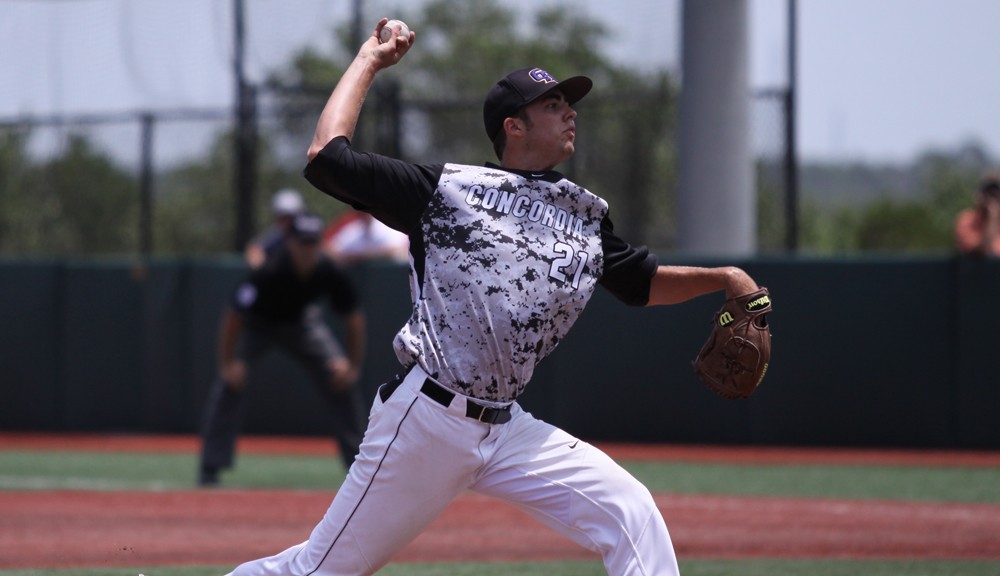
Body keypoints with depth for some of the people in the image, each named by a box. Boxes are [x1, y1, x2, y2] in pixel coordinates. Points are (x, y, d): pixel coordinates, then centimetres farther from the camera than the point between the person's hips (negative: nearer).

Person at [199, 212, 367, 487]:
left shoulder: (330, 274, -26)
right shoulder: (268, 275, -37)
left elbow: (354, 317, -11)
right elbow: (233, 317, -30)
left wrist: (353, 364, -12)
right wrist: (227, 363, -30)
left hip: (301, 321, 4)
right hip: (257, 323, -4)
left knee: (343, 380, -5)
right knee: (229, 382, -22)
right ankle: (210, 467, -16)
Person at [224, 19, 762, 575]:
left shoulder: (586, 213, 15)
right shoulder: (445, 188, -1)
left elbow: (642, 282, 26)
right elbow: (327, 156, -6)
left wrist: (722, 277, 9)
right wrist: (369, 61, 4)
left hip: (509, 429, 5)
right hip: (426, 419, -5)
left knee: (632, 515, -10)